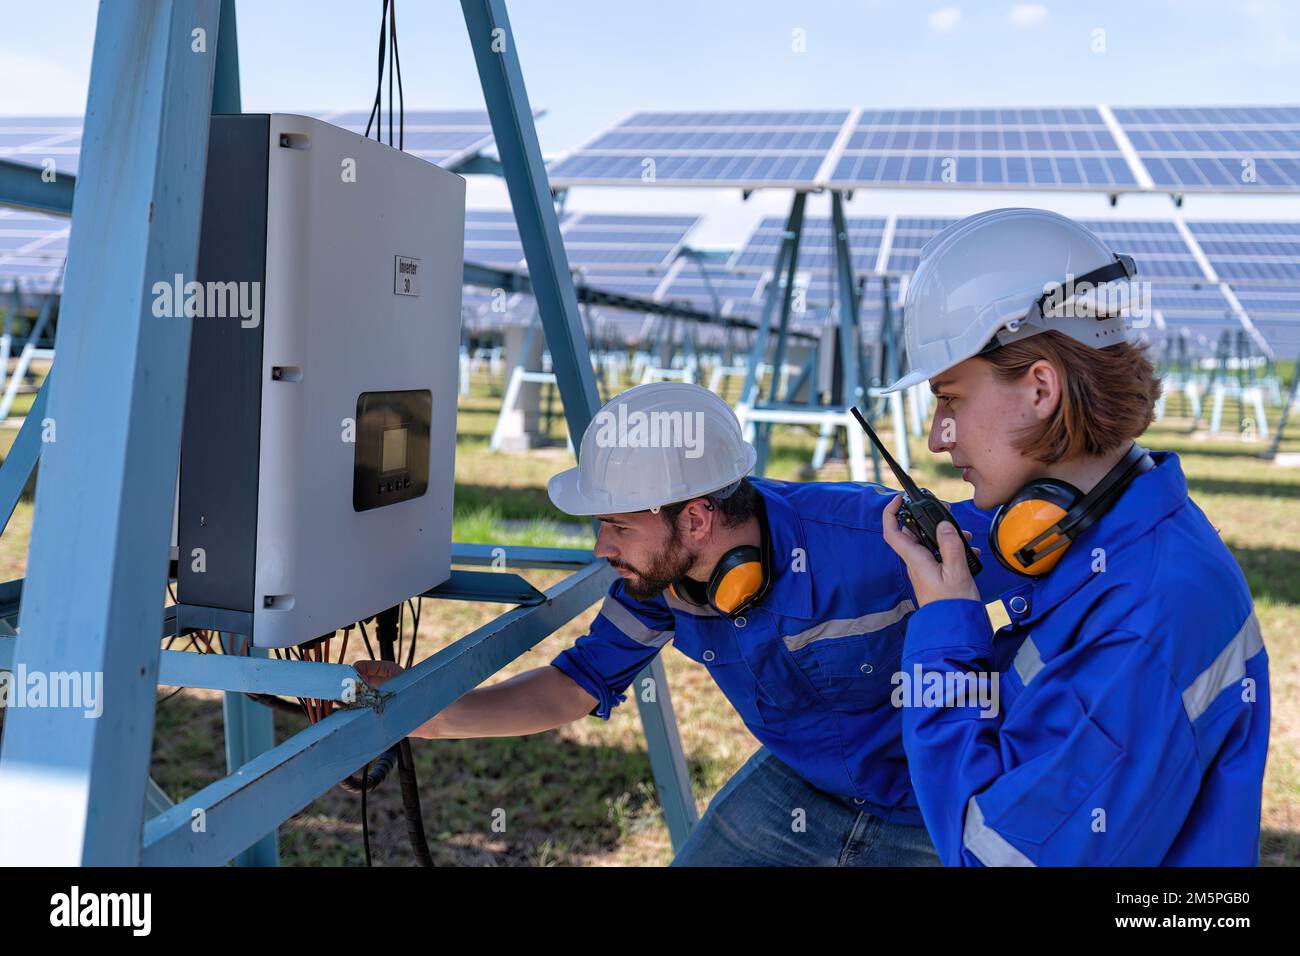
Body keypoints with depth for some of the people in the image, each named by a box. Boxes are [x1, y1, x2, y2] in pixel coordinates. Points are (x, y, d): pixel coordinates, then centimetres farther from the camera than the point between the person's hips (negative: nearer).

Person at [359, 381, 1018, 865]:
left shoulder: (873, 537, -35)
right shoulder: (660, 570, -17)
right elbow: (579, 686, -7)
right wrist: (434, 714, -17)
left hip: (927, 812, -4)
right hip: (796, 786, 4)